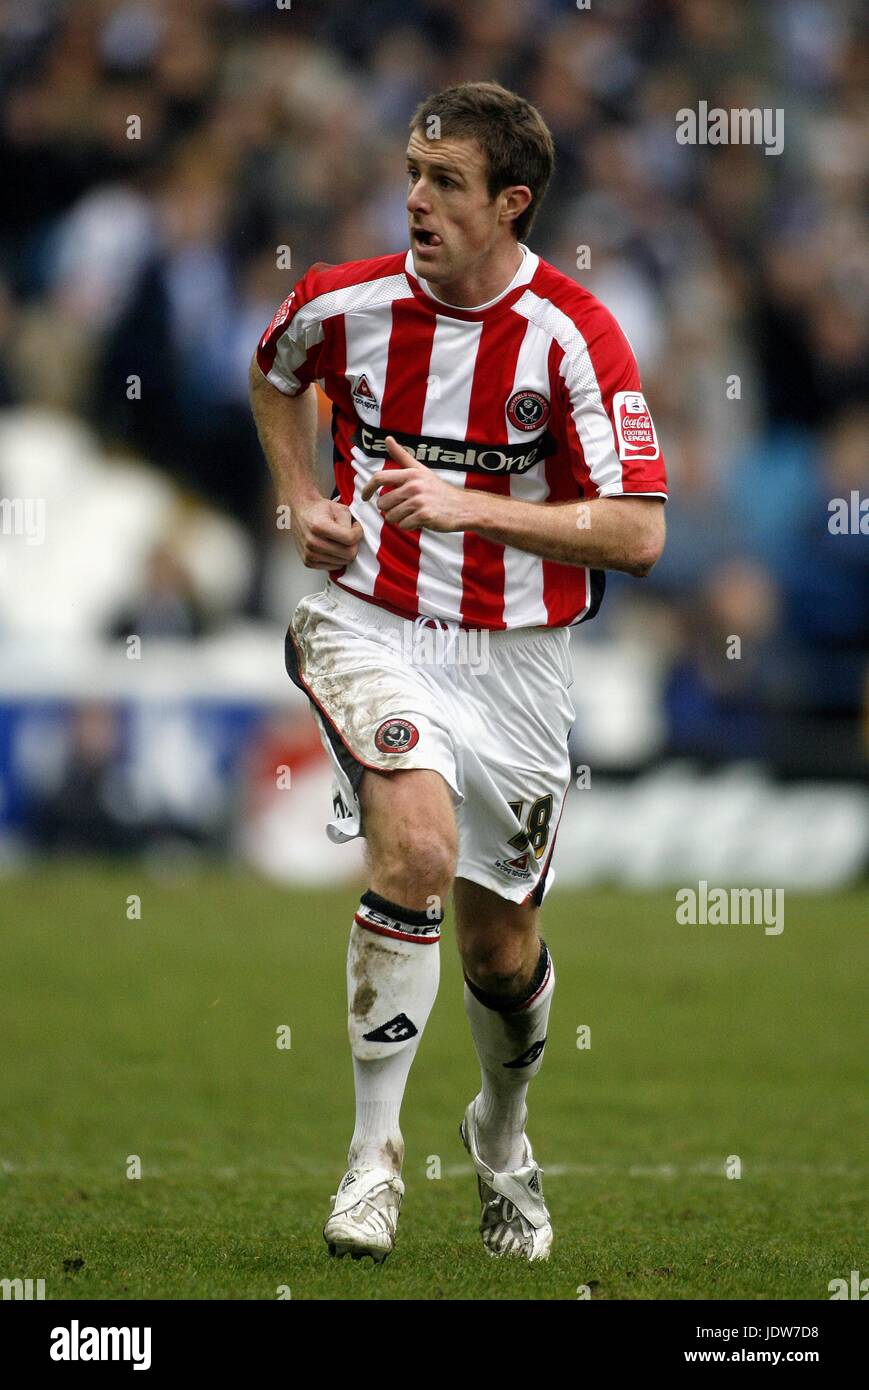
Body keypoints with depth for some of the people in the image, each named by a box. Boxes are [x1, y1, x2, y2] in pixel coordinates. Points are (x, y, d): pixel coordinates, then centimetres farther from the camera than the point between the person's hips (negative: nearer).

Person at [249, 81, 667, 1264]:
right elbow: (274, 374, 21)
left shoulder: (573, 335, -13)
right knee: (419, 844, -29)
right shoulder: (345, 302, -5)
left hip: (511, 659, 0)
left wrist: (472, 505, -24)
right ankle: (373, 1155, -19)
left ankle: (502, 1140, 44)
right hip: (370, 626, 0)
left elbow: (639, 534, -17)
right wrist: (304, 501, 7)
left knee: (501, 945, 11)